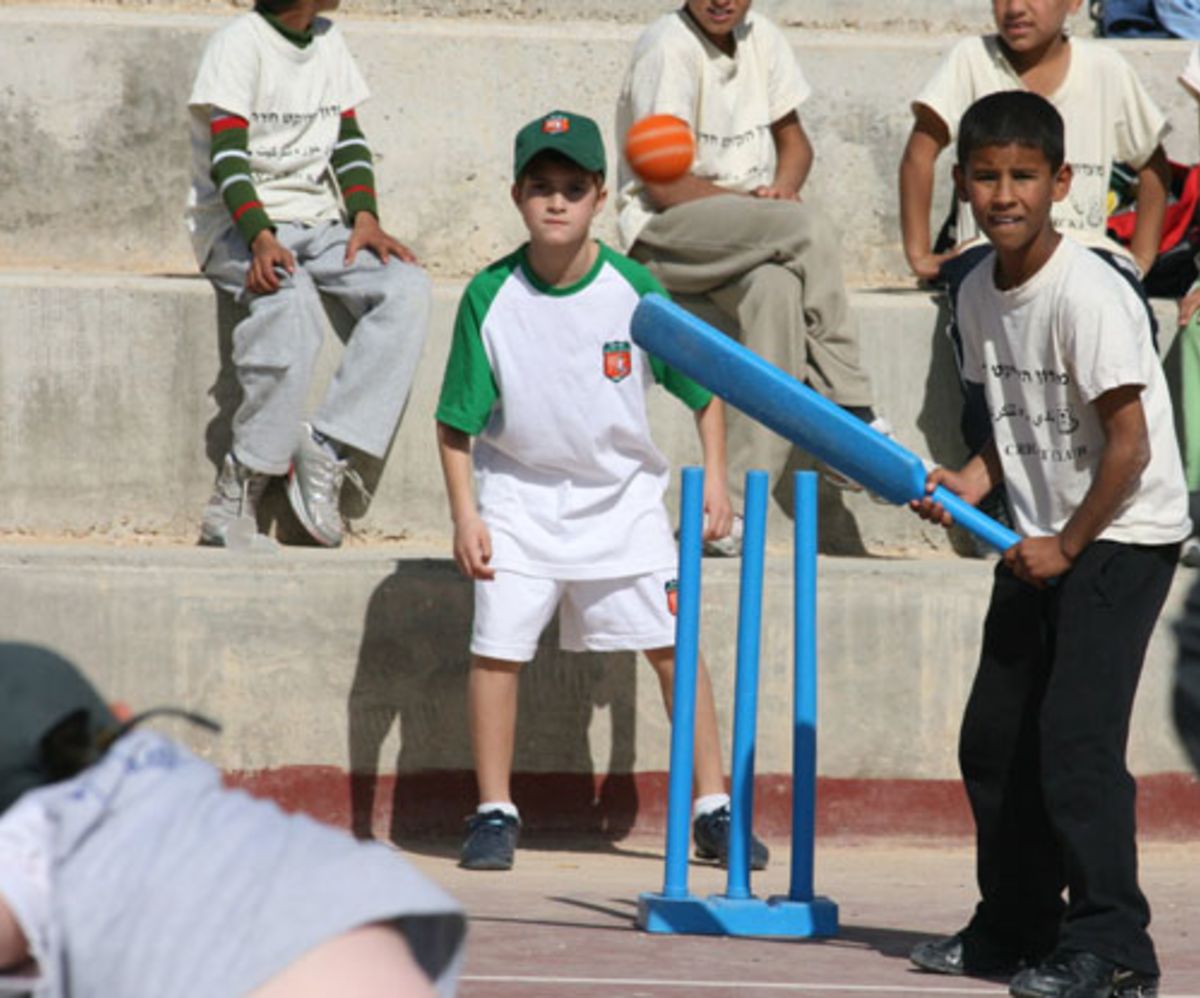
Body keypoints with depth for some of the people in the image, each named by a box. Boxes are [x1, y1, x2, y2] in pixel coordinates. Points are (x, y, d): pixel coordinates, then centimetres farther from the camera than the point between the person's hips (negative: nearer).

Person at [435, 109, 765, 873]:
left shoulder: (634, 288, -9)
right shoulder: (491, 296, -10)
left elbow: (703, 388, 2)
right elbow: (458, 420, -4)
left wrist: (715, 476, -5)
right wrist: (465, 514, -10)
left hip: (622, 494, 0)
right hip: (520, 494, 0)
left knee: (674, 645, -3)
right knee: (498, 646, -7)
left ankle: (714, 811, 5)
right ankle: (495, 814, 6)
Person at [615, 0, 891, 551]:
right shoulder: (668, 47, -12)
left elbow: (793, 139, 16)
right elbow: (664, 185, -14)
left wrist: (781, 192, -6)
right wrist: (757, 201, -12)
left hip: (745, 236, 6)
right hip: (663, 234, -6)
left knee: (776, 289, -31)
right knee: (810, 227, -30)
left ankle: (741, 503, -34)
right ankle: (853, 416, -20)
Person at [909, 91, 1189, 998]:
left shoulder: (1087, 294, -22)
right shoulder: (980, 292, 4)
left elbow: (1129, 443, -21)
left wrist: (1066, 546, -15)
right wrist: (973, 482, -1)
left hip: (1123, 535, -9)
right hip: (1041, 541, 9)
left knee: (1076, 734, -16)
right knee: (995, 734, 11)